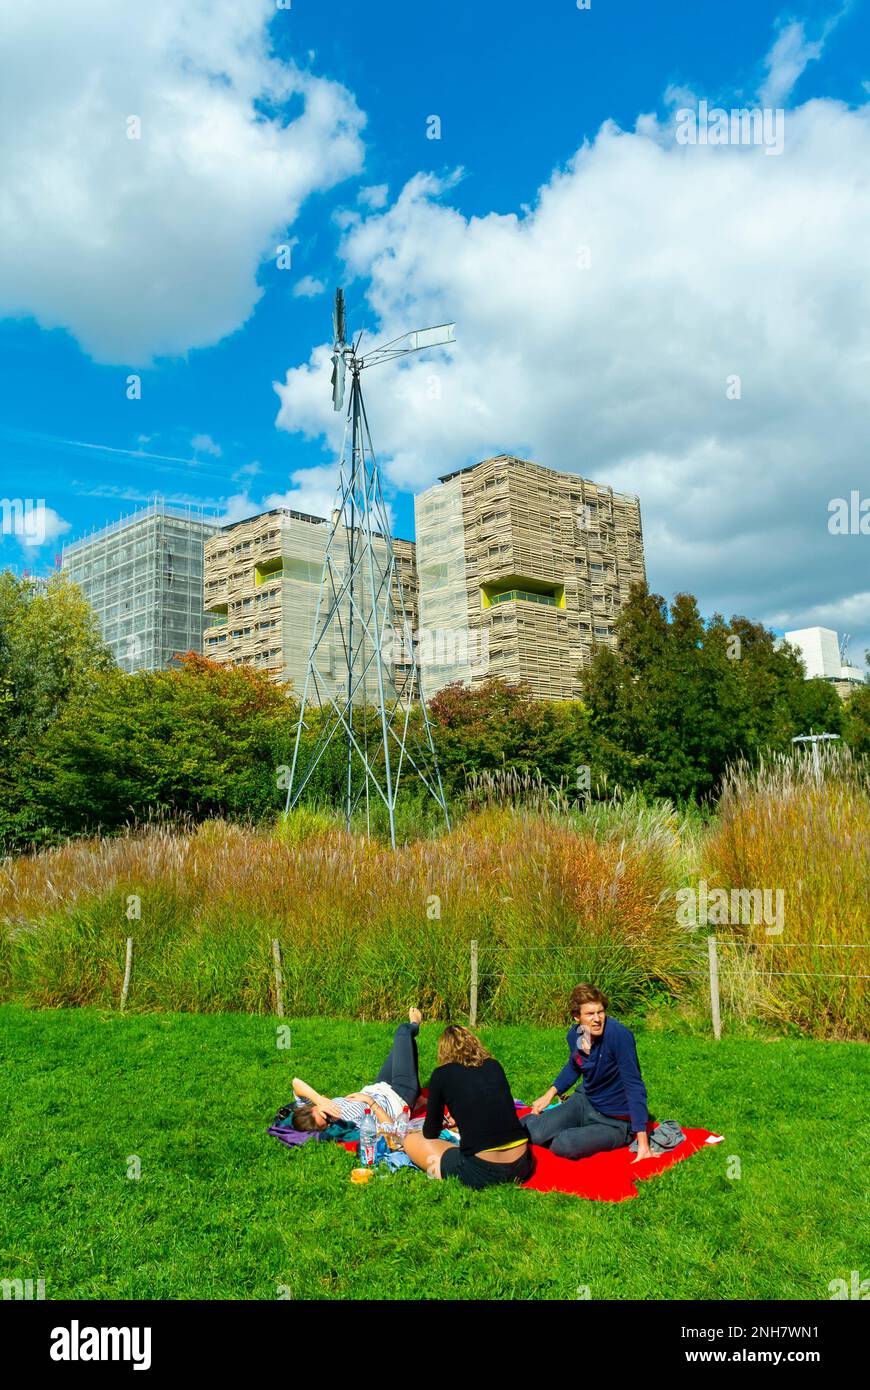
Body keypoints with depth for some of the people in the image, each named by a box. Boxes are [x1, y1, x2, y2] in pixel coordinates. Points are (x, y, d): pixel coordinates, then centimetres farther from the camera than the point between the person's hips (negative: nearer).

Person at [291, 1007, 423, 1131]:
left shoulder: (309, 1112, -28)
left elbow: (296, 1081, -30)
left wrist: (320, 1100, -43)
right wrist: (370, 1101, -40)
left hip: (375, 1089, 6)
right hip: (399, 1097, -6)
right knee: (404, 1030, 8)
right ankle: (414, 1025, 47)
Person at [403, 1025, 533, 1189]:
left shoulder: (441, 1074, 3)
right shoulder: (494, 1065, 15)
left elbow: (431, 1132, 14)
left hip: (482, 1173, -5)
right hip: (522, 1167, 5)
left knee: (411, 1141, 17)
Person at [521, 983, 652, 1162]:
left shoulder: (618, 1034, -28)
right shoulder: (574, 1035, -7)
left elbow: (634, 1086, -27)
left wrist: (643, 1144, -29)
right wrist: (550, 1094, 6)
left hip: (615, 1122, -5)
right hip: (584, 1102, 5)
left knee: (565, 1145, -29)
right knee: (535, 1134, -17)